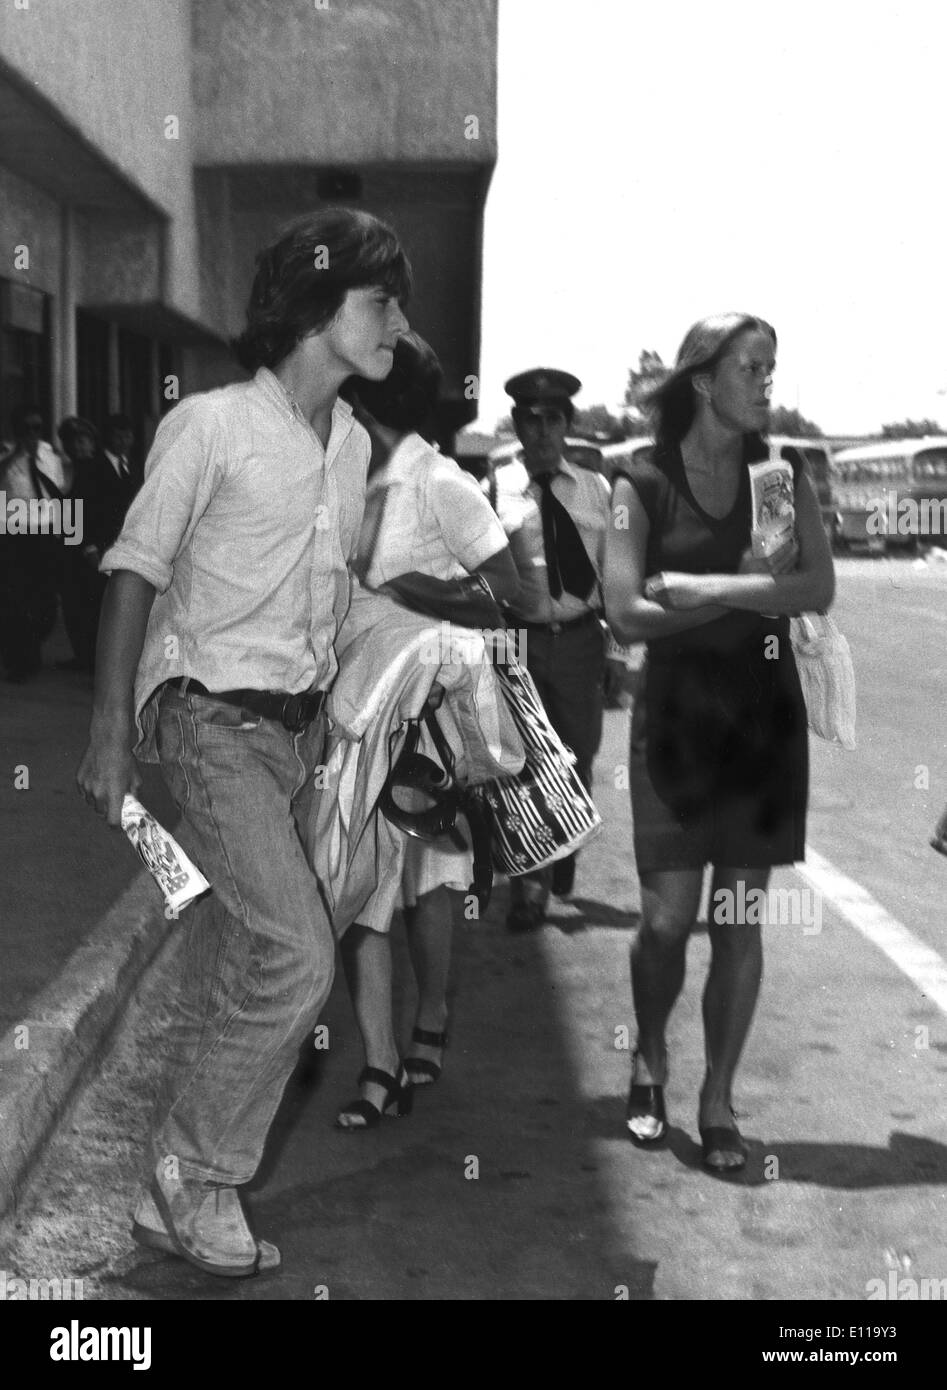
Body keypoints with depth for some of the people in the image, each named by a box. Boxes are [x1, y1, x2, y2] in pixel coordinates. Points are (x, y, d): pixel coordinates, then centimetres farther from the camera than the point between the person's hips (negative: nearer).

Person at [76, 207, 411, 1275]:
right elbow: (135, 573, -8)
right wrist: (109, 736, -12)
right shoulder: (210, 425, -10)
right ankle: (200, 1174, 2)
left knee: (230, 967, 9)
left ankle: (177, 1193, 21)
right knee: (296, 953, -17)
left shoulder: (355, 444, 10)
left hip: (298, 729, 7)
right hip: (210, 716, -7)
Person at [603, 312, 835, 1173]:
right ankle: (650, 1063, 25)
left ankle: (718, 1100, 14)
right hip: (676, 714, -2)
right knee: (668, 916, -2)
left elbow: (818, 588, -10)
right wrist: (750, 593, -12)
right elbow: (627, 613, -12)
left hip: (764, 714, 2)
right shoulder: (644, 485, -2)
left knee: (740, 917, 3)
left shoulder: (782, 479, 4)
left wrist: (704, 588, -17)